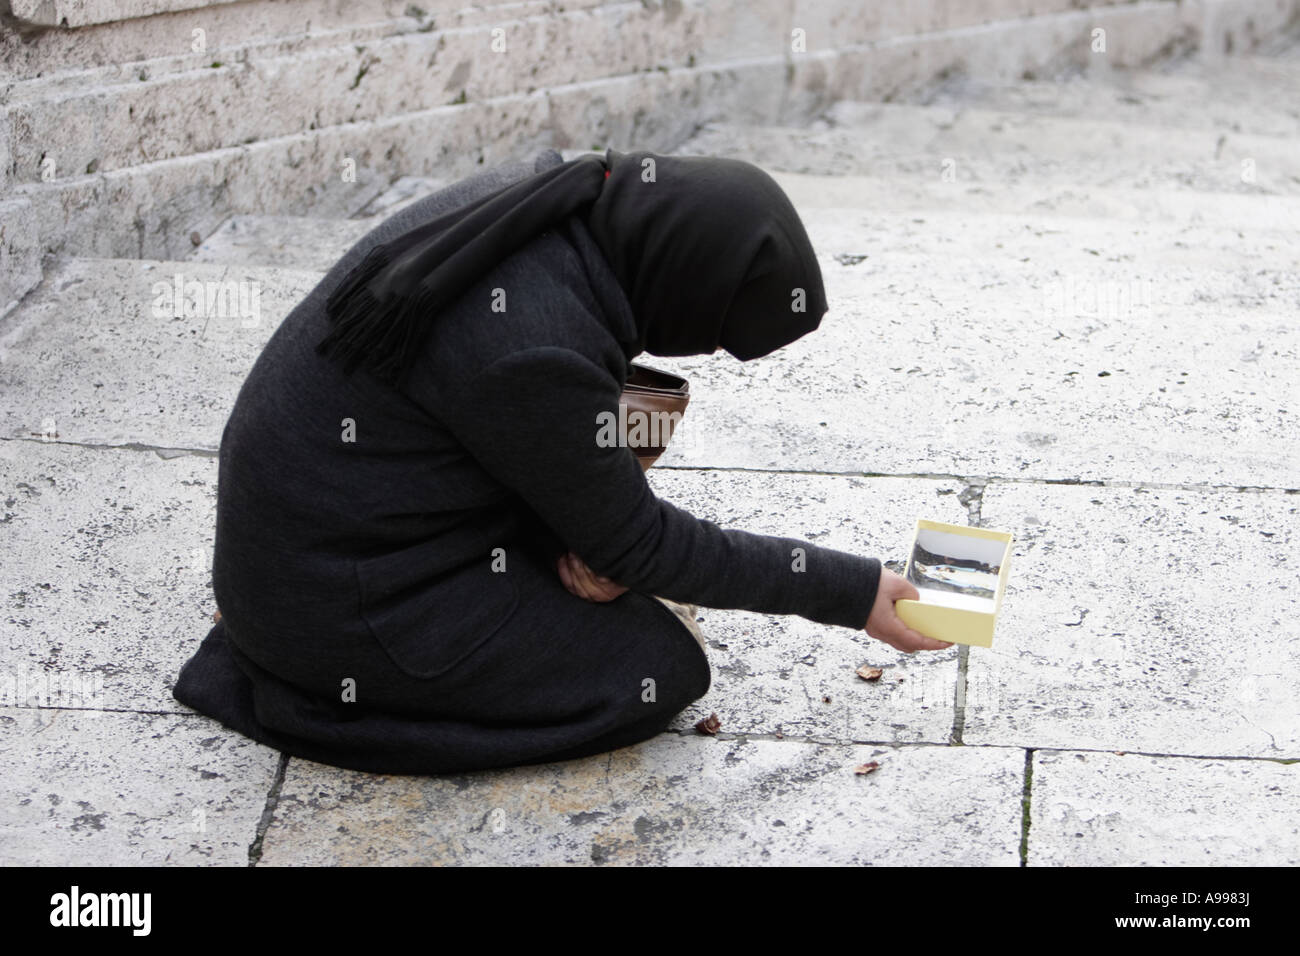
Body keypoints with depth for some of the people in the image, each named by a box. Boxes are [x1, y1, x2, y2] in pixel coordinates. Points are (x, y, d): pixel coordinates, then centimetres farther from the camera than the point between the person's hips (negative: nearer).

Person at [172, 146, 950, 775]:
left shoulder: (547, 195, -6)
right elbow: (635, 544, -16)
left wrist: (588, 532, -8)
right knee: (665, 667, -5)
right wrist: (847, 591, -10)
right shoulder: (533, 343, -31)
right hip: (350, 599, -9)